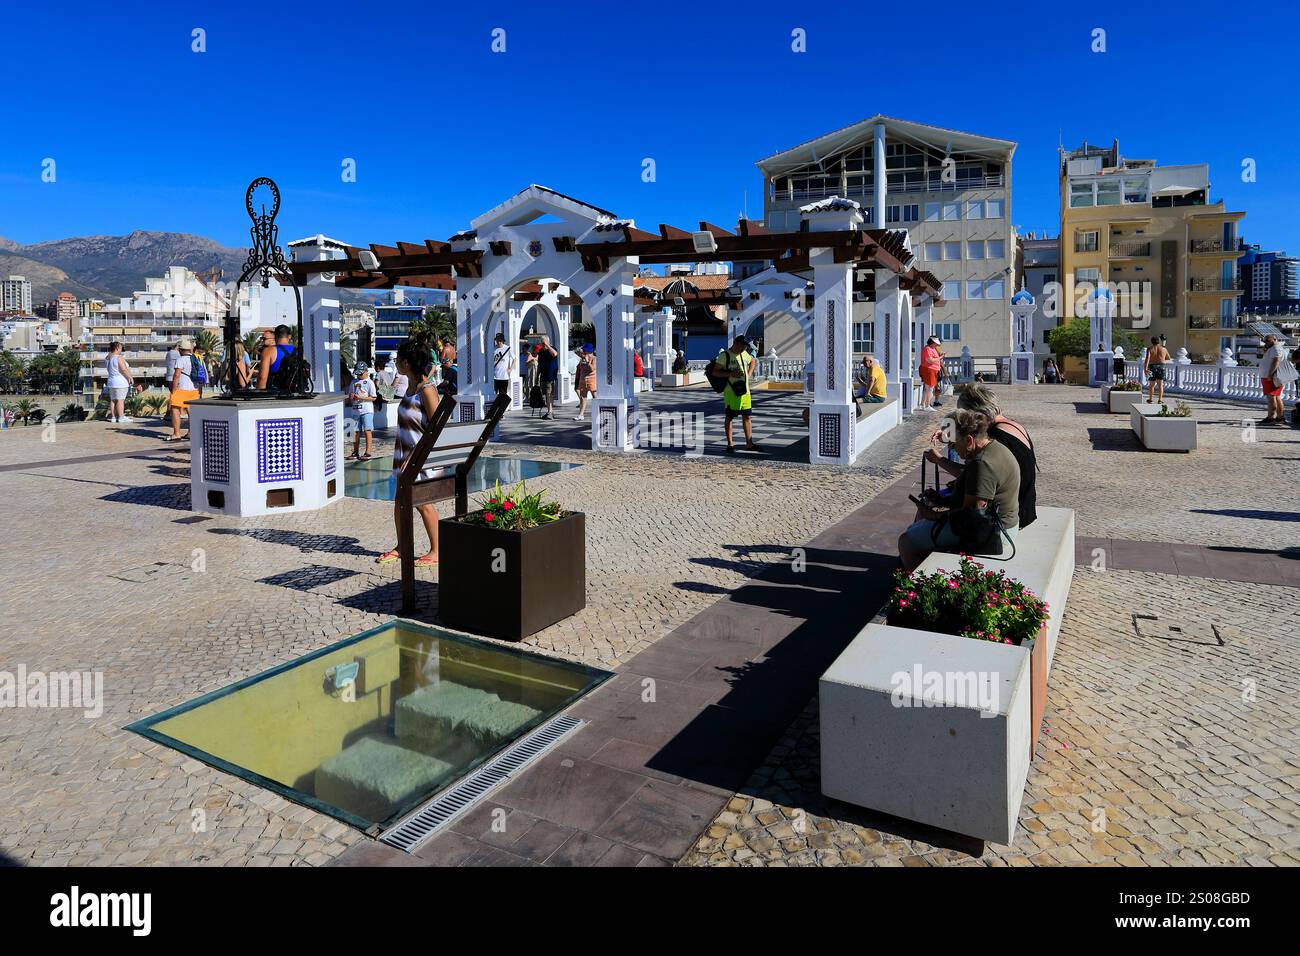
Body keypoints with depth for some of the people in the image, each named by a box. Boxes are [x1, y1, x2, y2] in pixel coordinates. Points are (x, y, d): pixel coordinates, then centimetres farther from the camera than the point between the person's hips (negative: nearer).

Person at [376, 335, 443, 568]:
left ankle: (436, 551, 12)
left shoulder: (427, 390, -18)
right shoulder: (411, 386, 9)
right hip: (406, 454, 9)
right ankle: (401, 547, 27)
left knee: (422, 503, 0)